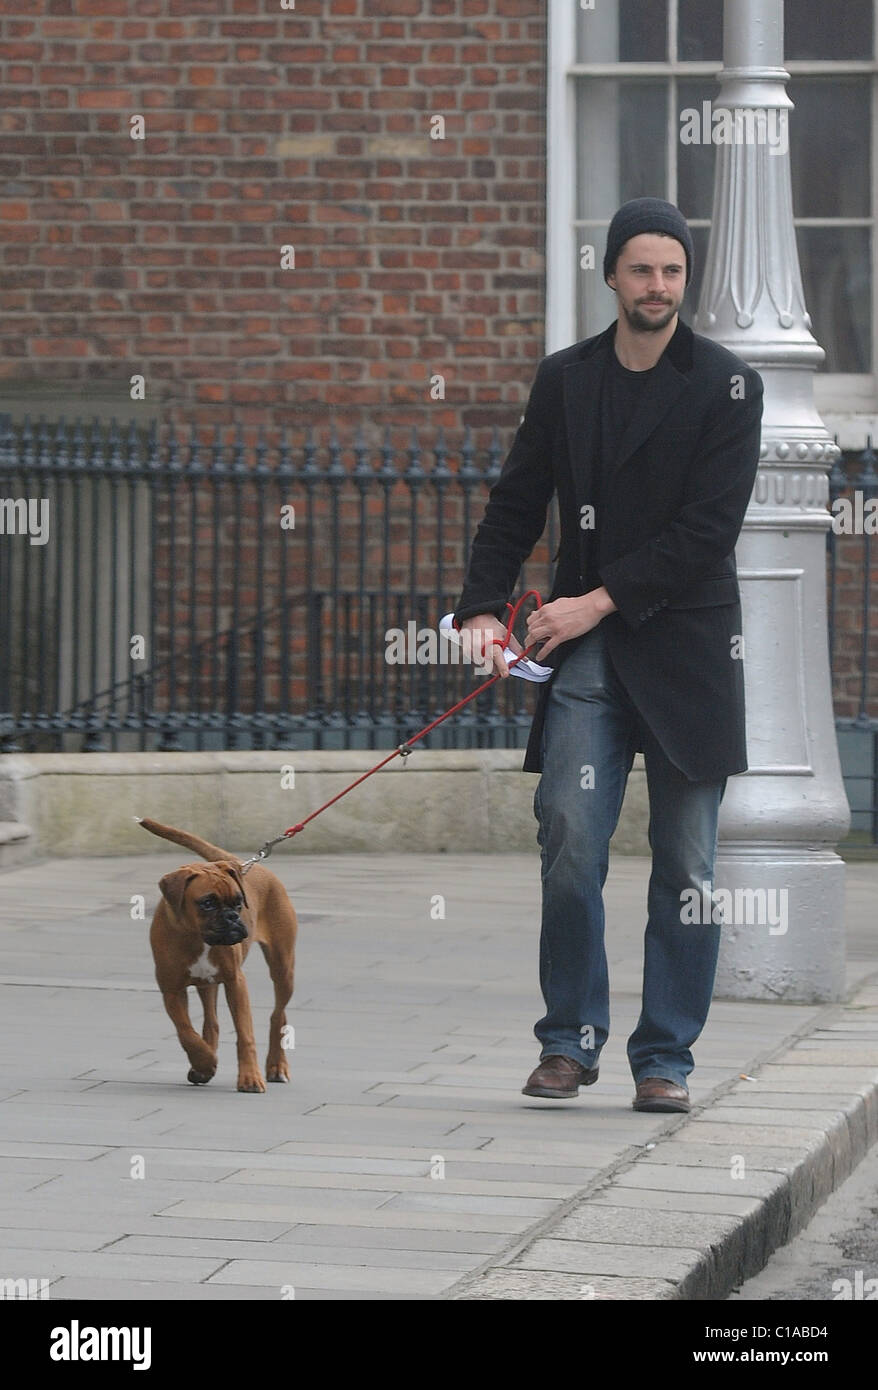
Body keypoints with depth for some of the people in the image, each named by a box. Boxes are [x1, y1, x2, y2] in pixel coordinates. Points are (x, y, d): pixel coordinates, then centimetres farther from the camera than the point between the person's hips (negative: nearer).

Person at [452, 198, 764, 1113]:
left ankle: (665, 1058, 9)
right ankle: (570, 1038, 4)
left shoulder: (725, 386, -1)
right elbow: (515, 506, 12)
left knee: (685, 861, 1)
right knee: (570, 839, -10)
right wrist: (482, 608, -4)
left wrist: (600, 601, -14)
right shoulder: (563, 379, 10)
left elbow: (709, 526, -9)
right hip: (585, 646, 2)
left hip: (687, 643, -2)